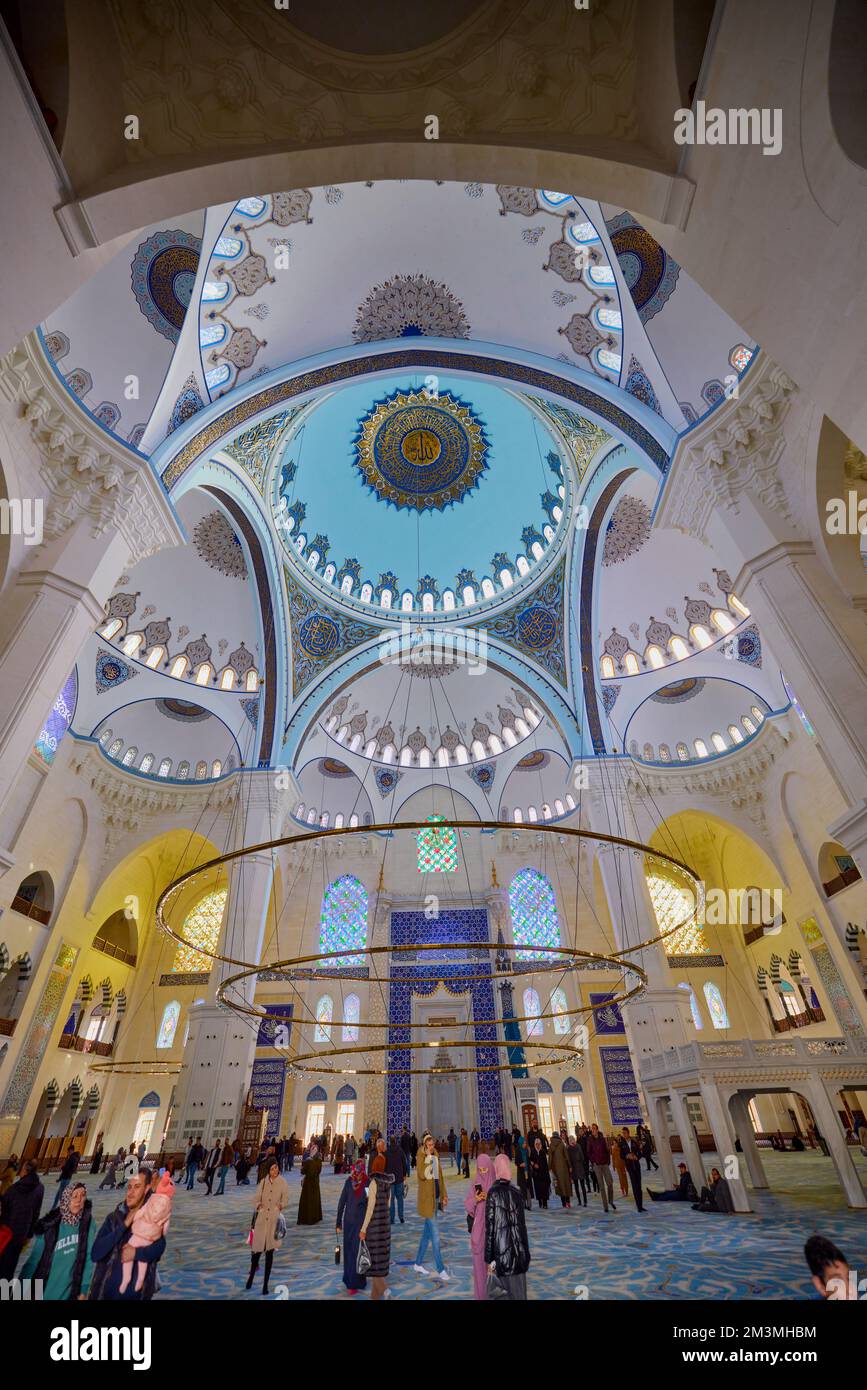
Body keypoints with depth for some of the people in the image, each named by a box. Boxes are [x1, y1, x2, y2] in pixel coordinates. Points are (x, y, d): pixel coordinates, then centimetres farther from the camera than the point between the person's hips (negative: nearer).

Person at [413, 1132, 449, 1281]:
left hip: (436, 1197, 8)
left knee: (427, 1232, 17)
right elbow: (422, 1175, -31)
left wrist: (444, 1195, 15)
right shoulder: (421, 1157, -16)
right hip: (427, 1198, -8)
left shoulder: (436, 1156, 7)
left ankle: (418, 1264, 31)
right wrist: (428, 1157, -32)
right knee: (435, 1235, -3)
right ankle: (440, 1269, 7)